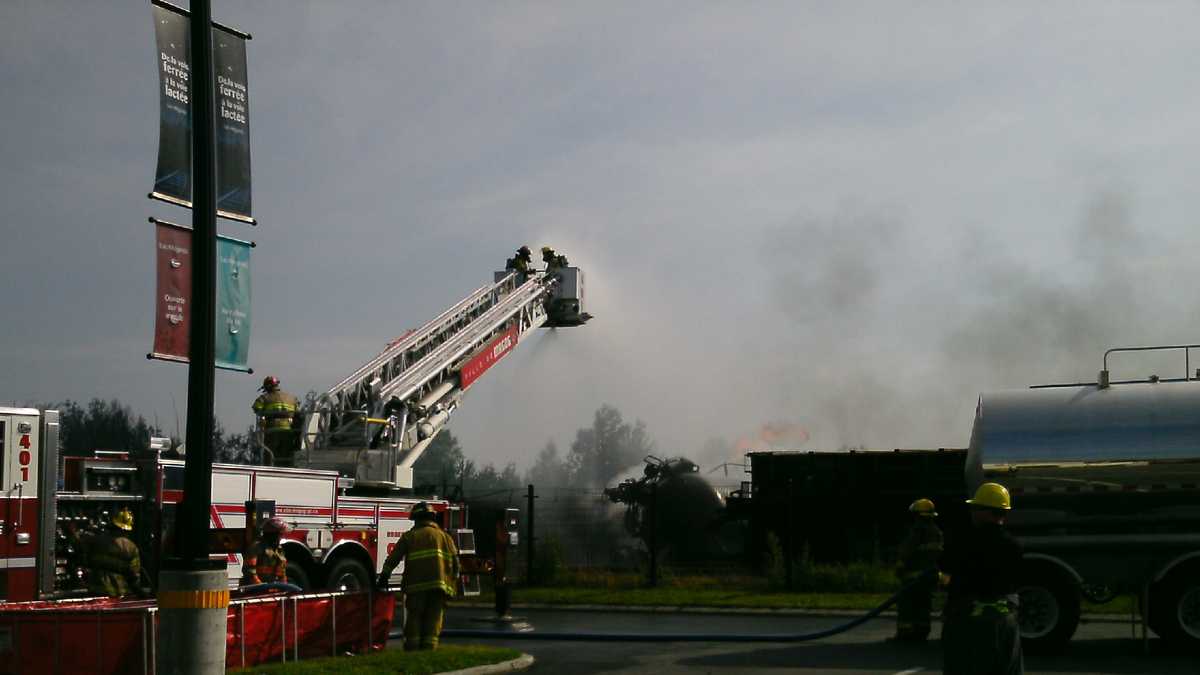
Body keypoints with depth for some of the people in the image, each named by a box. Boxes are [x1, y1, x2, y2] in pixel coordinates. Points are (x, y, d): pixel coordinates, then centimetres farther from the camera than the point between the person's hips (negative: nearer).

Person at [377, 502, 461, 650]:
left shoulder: (409, 536, 9)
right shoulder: (445, 537, 15)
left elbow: (393, 558, 6)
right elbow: (455, 563, 13)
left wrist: (383, 577, 13)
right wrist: (452, 585, 19)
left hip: (416, 586, -2)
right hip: (439, 586, 2)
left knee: (413, 620, 5)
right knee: (433, 621, 5)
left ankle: (411, 651, 4)